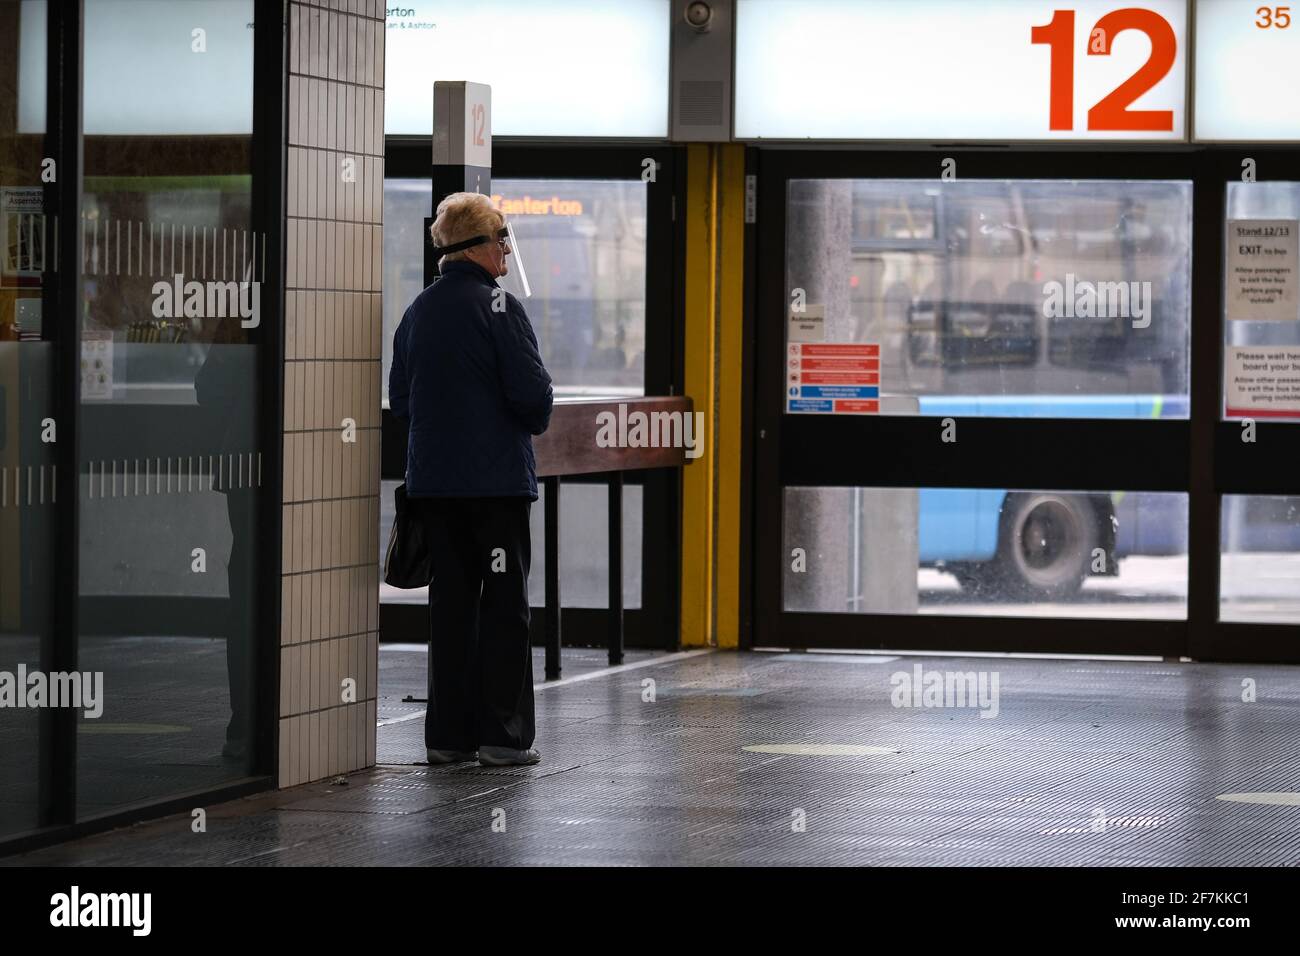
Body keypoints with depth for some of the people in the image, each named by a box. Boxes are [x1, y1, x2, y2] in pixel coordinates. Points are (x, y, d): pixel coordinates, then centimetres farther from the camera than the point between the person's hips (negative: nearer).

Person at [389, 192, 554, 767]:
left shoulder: (418, 311, 9)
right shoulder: (497, 306, -11)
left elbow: (399, 397, 14)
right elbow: (533, 393, -14)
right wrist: (534, 421, 7)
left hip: (432, 480, 6)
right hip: (496, 477, -6)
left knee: (449, 601, 10)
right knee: (503, 604, 0)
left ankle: (447, 733, 9)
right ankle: (504, 735, -1)